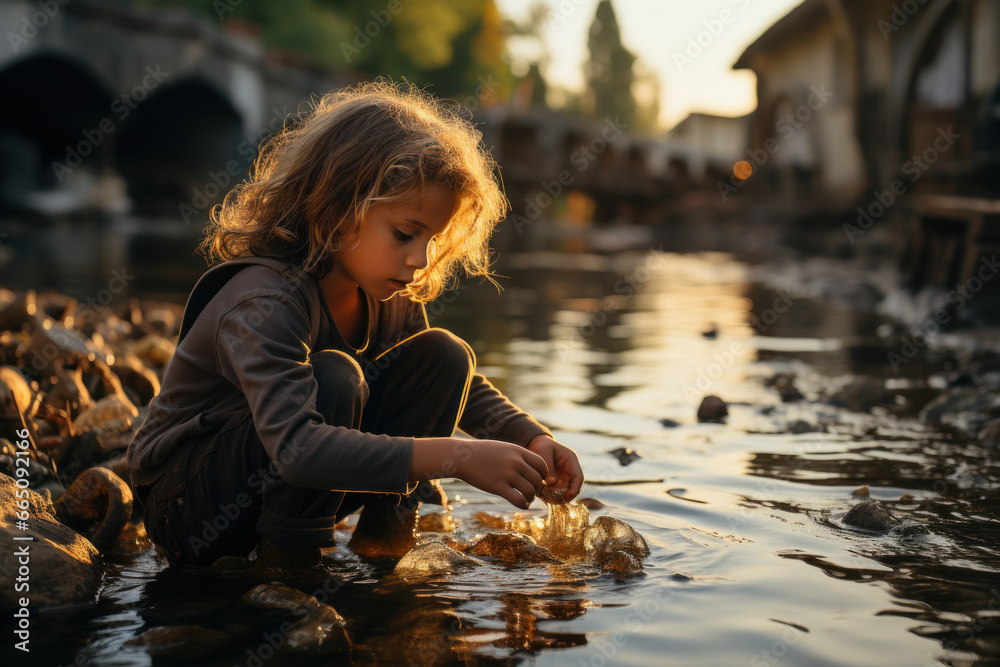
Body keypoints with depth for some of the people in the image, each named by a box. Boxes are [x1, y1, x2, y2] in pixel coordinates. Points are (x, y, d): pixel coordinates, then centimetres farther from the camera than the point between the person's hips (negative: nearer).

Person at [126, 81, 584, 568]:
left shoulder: (386, 298, -5)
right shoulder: (262, 303, -31)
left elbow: (459, 385, 11)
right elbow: (296, 448, -45)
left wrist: (531, 439, -9)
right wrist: (457, 457, -47)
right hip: (184, 504, -7)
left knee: (442, 356, -7)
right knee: (332, 378, -35)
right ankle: (285, 566, -18)